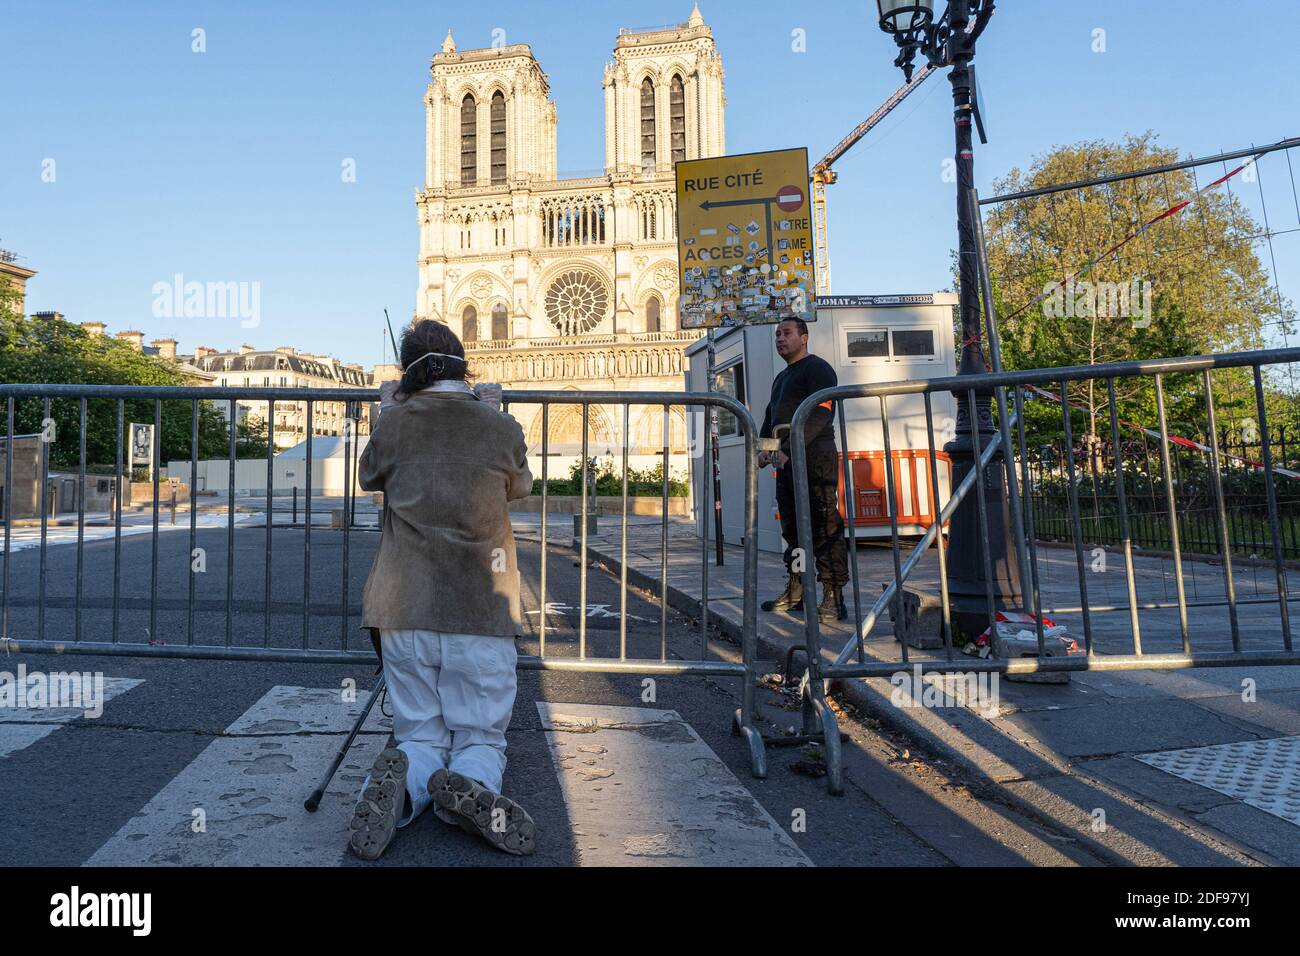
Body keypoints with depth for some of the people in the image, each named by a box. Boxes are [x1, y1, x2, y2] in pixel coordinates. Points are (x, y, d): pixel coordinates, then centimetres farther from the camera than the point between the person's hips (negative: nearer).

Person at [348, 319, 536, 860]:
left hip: (405, 614, 1)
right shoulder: (502, 429, 1)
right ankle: (470, 783, -23)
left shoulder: (394, 425, 2)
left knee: (420, 736, 14)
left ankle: (401, 778, -19)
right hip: (482, 614, -1)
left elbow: (368, 477, 24)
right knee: (481, 738, 11)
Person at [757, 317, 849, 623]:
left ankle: (834, 600, -8)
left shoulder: (817, 368, -4)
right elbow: (771, 416, 26)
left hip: (815, 459, -9)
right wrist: (764, 448, 5)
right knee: (793, 529, 11)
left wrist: (788, 449, -23)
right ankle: (796, 592, 19)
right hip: (787, 462, 9)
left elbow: (820, 414, -17)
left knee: (825, 529, -10)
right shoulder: (781, 377, 25)